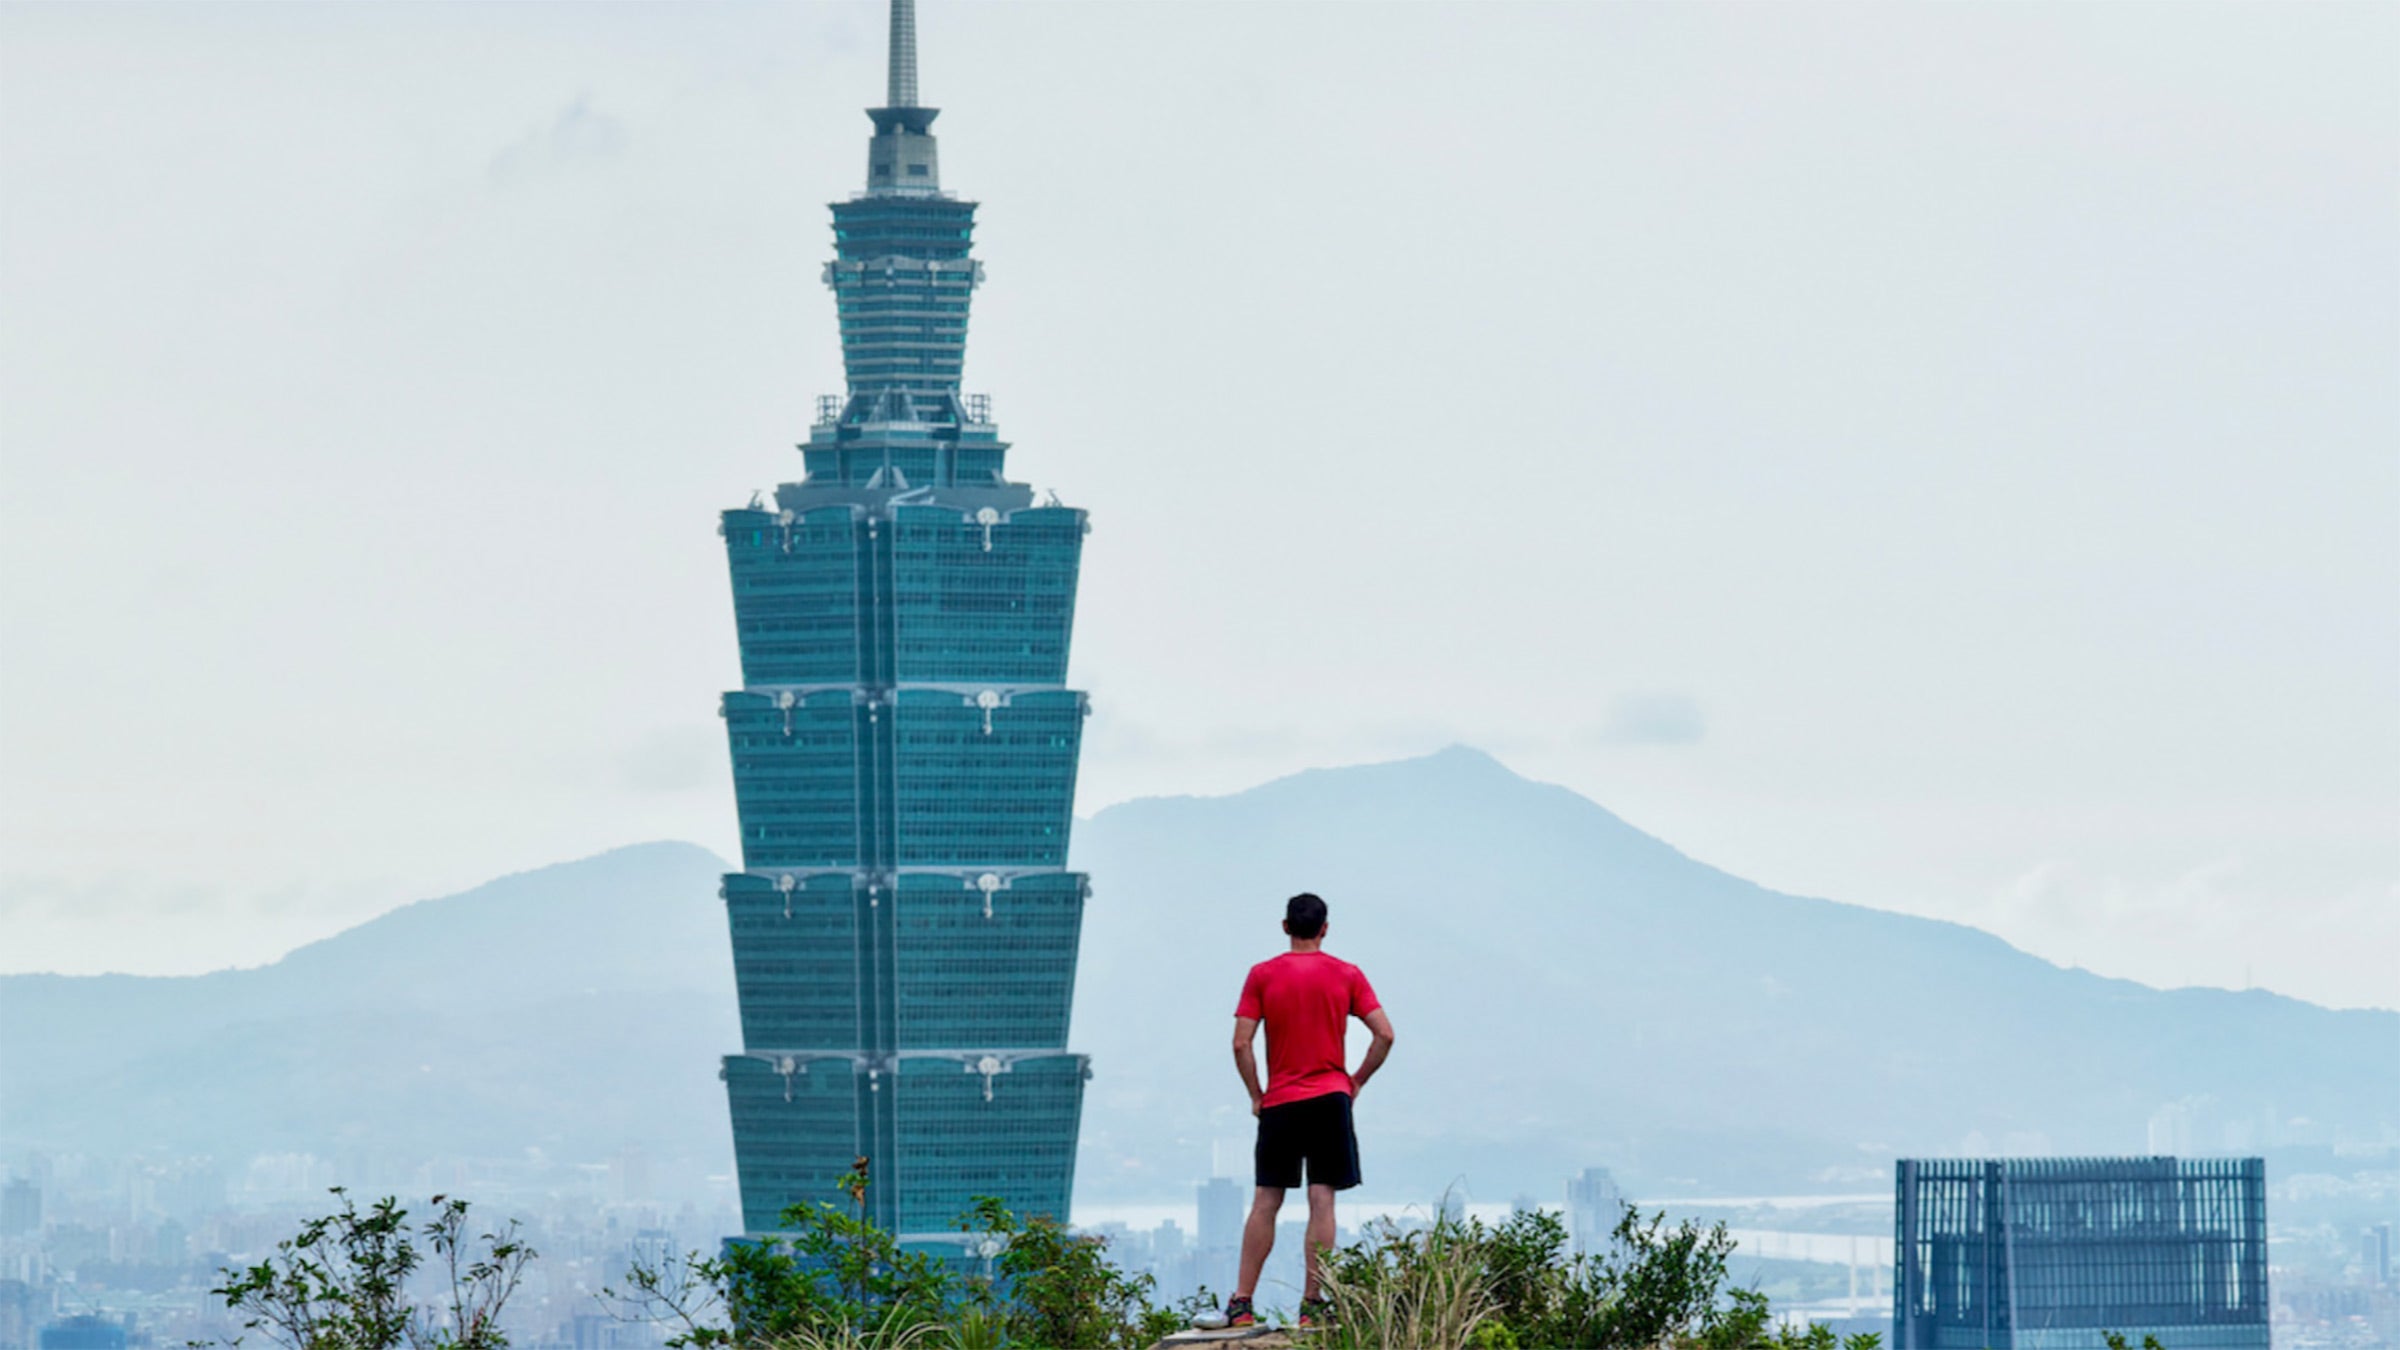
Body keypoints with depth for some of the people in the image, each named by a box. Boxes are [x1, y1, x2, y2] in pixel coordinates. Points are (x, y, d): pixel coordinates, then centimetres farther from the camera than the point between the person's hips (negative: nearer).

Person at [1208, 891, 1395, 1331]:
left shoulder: (1262, 976, 1)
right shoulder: (1347, 975, 3)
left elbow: (1241, 1043, -5)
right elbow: (1384, 1034, -4)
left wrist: (1256, 1093, 6)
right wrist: (1358, 1080, 7)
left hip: (1279, 1102, 1)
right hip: (1330, 1097, -1)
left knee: (1266, 1202, 6)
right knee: (1322, 1200, -3)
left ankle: (1241, 1304, 5)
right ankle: (1312, 1304, -7)